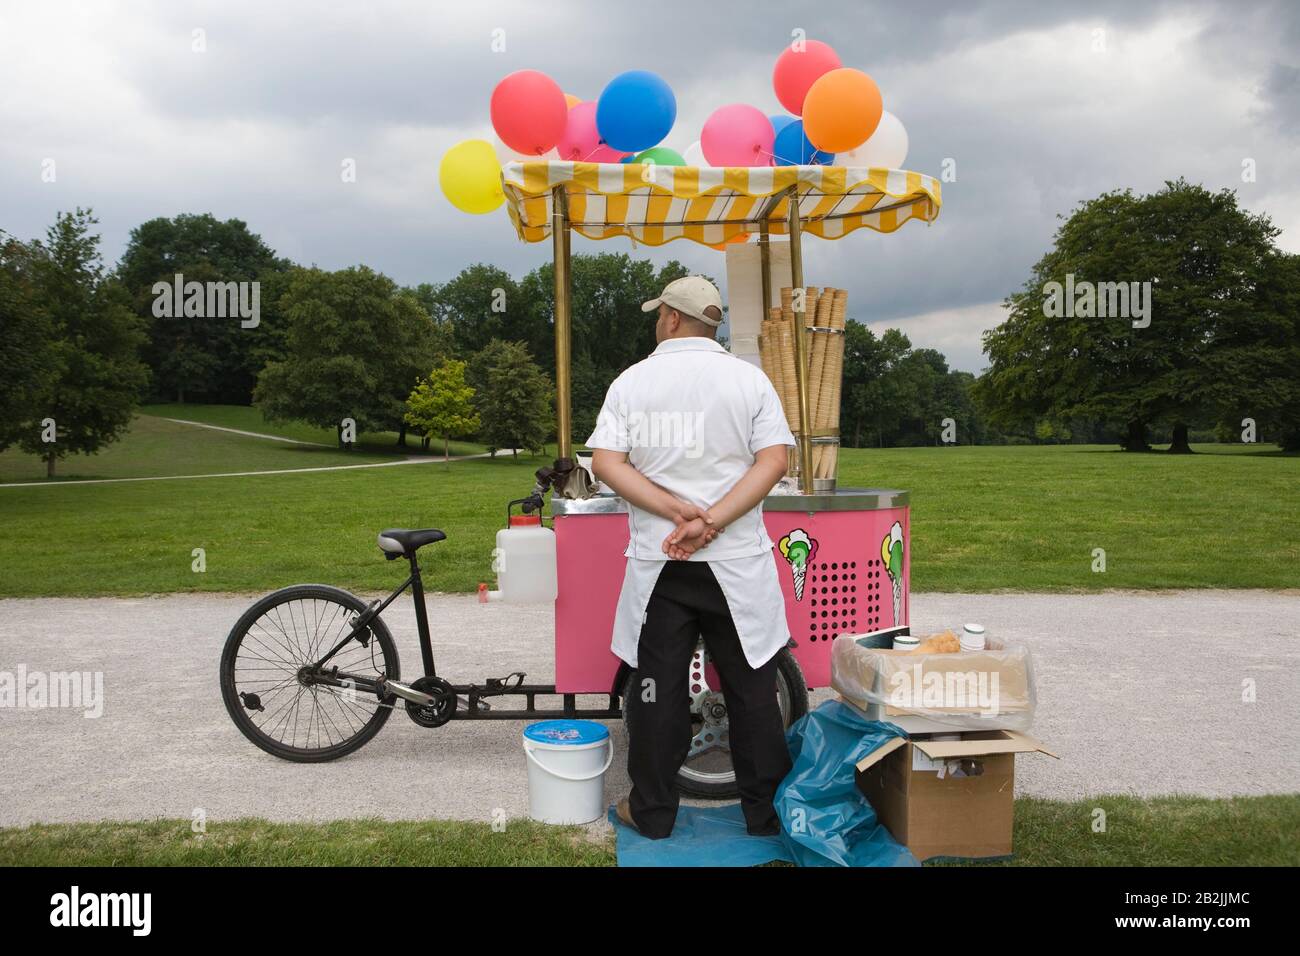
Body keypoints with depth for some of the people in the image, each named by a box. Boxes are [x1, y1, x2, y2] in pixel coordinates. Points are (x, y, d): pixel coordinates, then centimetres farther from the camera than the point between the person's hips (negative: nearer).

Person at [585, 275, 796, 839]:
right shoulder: (748, 379, 1)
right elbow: (774, 460, -9)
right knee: (751, 687, 9)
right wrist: (711, 521, -16)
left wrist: (678, 511, -12)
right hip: (735, 560, 0)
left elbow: (606, 464, -7)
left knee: (657, 688, 9)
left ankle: (652, 813, 19)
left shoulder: (631, 381, 1)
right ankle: (767, 810, 18)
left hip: (657, 561, 0)